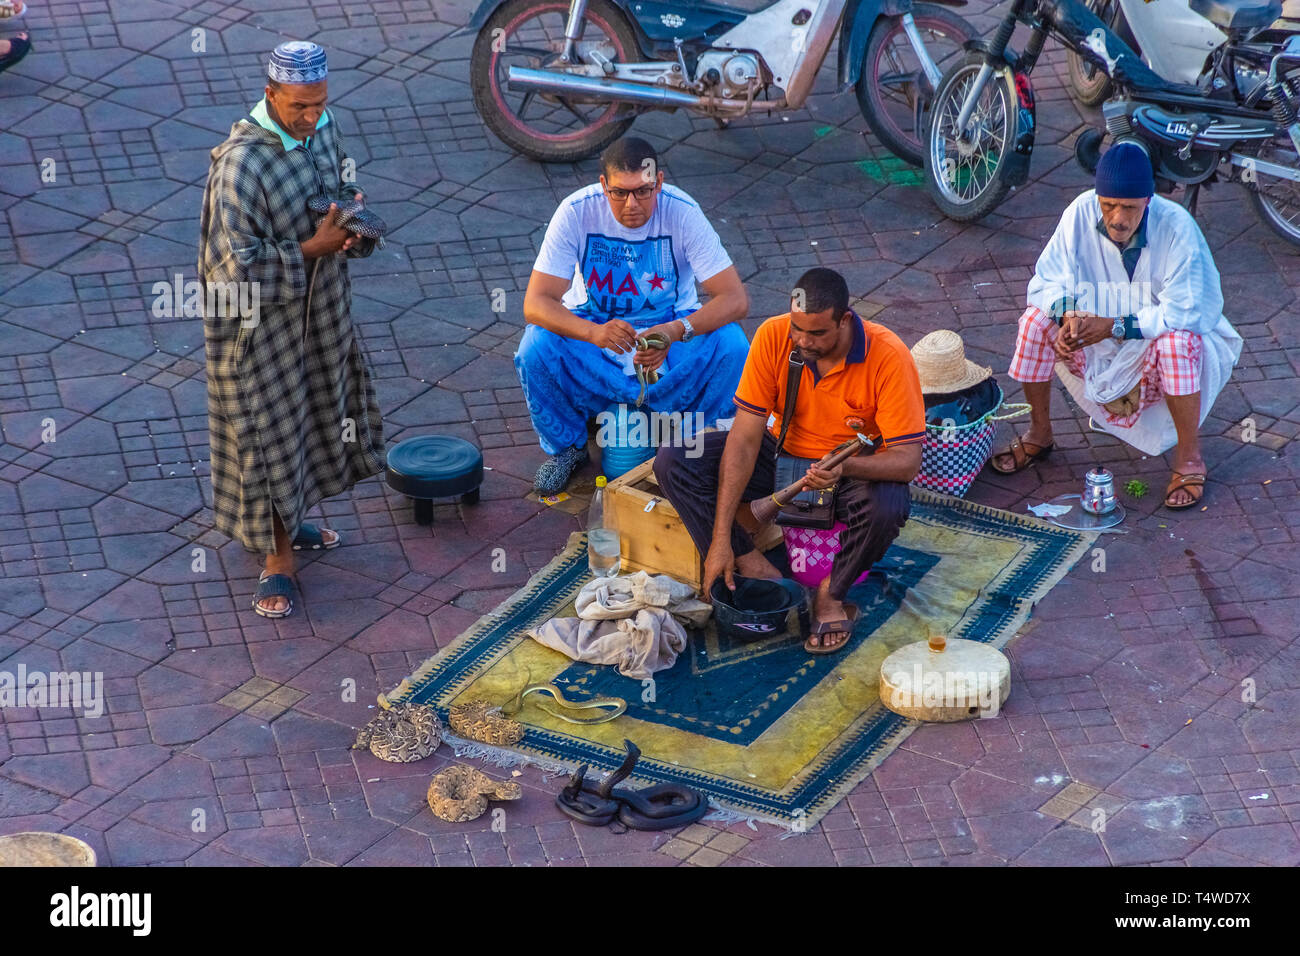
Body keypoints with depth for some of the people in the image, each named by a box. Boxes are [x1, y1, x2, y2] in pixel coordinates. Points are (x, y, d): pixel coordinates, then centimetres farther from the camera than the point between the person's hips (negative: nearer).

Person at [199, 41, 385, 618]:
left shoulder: (322, 130, -5)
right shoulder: (241, 164, -29)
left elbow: (345, 192, 10)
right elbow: (240, 263, -26)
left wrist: (353, 227, -13)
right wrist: (313, 248, -27)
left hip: (320, 309, 8)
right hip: (261, 318, -8)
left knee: (311, 414, 23)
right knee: (268, 433, 5)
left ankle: (288, 520, 45)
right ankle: (277, 558, 19)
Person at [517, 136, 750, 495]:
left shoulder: (682, 213, -22)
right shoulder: (577, 212, -22)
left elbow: (735, 299, -25)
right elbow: (535, 303, -26)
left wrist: (676, 331, -44)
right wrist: (593, 333, -46)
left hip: (670, 325, 0)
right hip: (593, 325, 0)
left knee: (731, 346, -30)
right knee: (536, 348, -31)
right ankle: (565, 446, -2)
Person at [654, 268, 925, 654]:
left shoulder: (888, 357, -27)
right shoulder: (773, 337, -20)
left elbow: (908, 460, -26)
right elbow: (745, 437, -18)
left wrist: (845, 467, -48)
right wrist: (720, 539, -22)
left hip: (858, 470, -3)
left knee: (887, 506, -38)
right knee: (672, 462, -16)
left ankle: (832, 595, -10)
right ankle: (755, 569, -16)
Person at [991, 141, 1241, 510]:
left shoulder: (1176, 227, -26)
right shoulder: (1081, 213, -17)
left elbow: (1186, 310, -28)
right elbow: (1049, 280, -8)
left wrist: (1115, 326, -33)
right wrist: (1068, 317, -30)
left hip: (1155, 341, -3)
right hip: (1099, 345, 3)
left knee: (1178, 342, -36)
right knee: (1037, 318, -18)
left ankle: (1188, 457, -19)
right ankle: (1039, 434, 1)